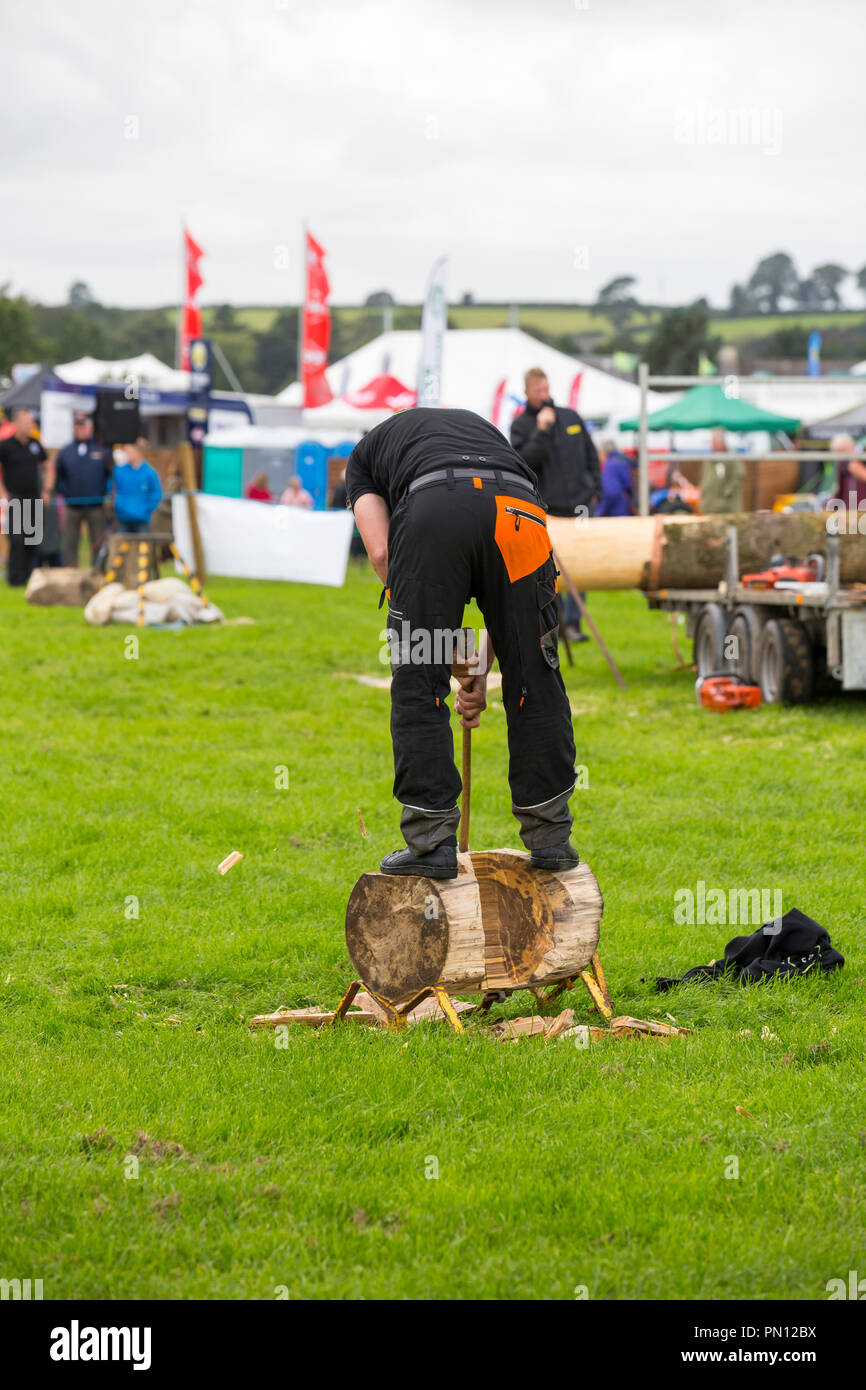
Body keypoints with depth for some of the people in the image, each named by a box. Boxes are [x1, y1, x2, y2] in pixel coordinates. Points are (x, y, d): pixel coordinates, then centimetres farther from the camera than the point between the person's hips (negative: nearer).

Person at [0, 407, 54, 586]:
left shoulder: (35, 444, 10)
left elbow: (48, 466, 22)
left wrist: (47, 490, 14)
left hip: (34, 500, 5)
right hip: (14, 500, -5)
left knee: (33, 540, 6)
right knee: (17, 539, -11)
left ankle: (30, 575, 15)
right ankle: (16, 577, -7)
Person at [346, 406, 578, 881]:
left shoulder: (365, 454, 36)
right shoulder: (483, 431, 43)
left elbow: (382, 553, 17)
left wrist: (441, 639, 27)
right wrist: (480, 671, 40)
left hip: (431, 511, -3)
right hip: (518, 513, 3)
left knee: (419, 684, 11)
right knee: (534, 679, 17)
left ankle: (431, 842, 11)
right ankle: (550, 837, 23)